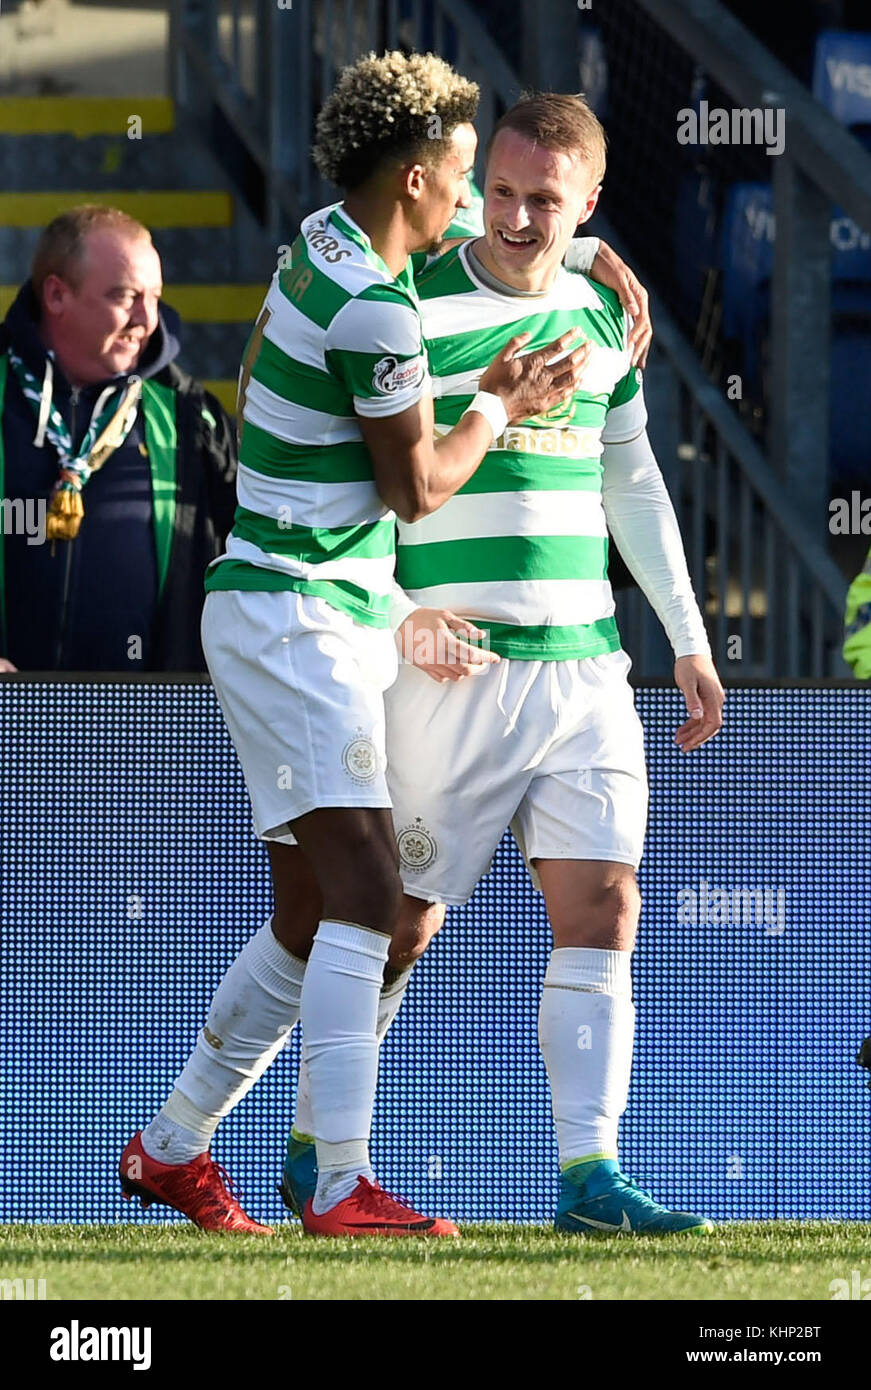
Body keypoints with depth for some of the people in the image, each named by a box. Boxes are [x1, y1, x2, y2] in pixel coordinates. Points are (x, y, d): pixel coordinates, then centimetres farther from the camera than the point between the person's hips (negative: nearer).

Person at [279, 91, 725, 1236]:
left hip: (586, 665, 5)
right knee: (402, 922, 2)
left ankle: (590, 1173, -7)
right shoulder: (415, 311, -9)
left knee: (603, 913, -5)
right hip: (456, 670, -5)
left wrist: (689, 642, 21)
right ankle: (313, 1147, 18)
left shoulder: (603, 317, 10)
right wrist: (399, 617, -17)